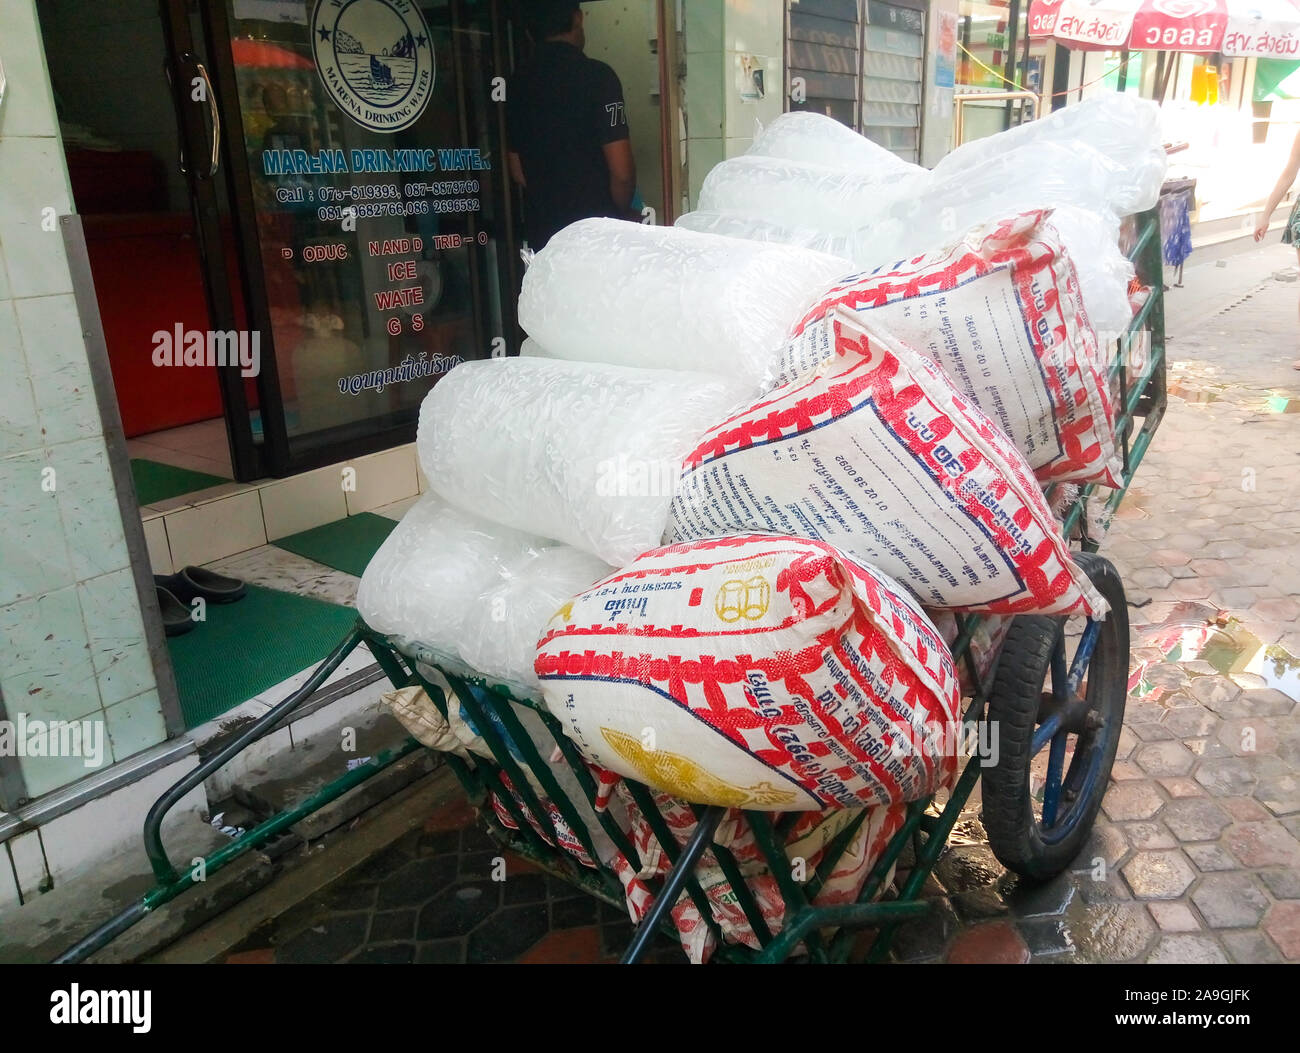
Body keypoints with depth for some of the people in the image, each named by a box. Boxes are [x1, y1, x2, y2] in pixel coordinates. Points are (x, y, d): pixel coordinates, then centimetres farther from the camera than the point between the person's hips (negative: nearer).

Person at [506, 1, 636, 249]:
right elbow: (621, 171, -14)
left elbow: (517, 171, 12)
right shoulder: (596, 75, -11)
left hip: (540, 231, 5)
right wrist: (617, 214, 4)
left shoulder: (517, 84, 5)